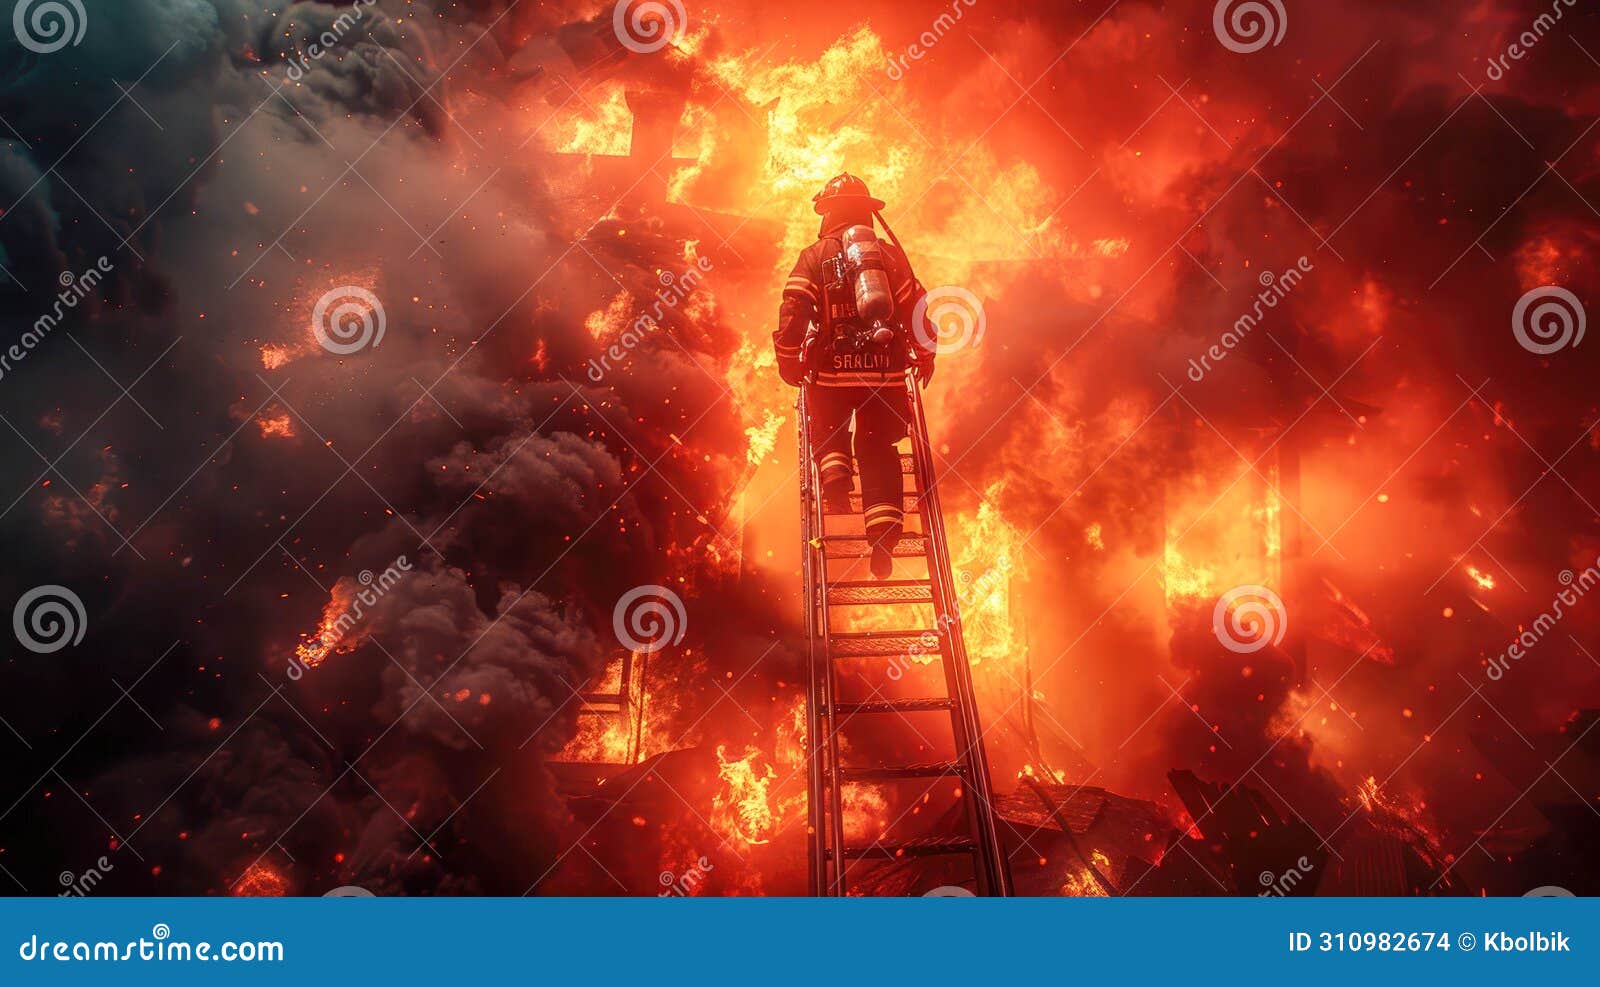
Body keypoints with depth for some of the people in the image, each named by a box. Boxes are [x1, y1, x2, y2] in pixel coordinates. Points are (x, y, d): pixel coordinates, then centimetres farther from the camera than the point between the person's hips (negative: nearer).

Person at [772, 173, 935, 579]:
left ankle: (834, 478, -12)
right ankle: (883, 533, -2)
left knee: (828, 432, 20)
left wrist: (789, 362, 4)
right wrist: (924, 356, 26)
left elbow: (793, 311, -2)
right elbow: (916, 308, 14)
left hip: (833, 367, -2)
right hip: (886, 369, 2)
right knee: (877, 447, 8)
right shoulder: (891, 254, 14)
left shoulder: (814, 256, 6)